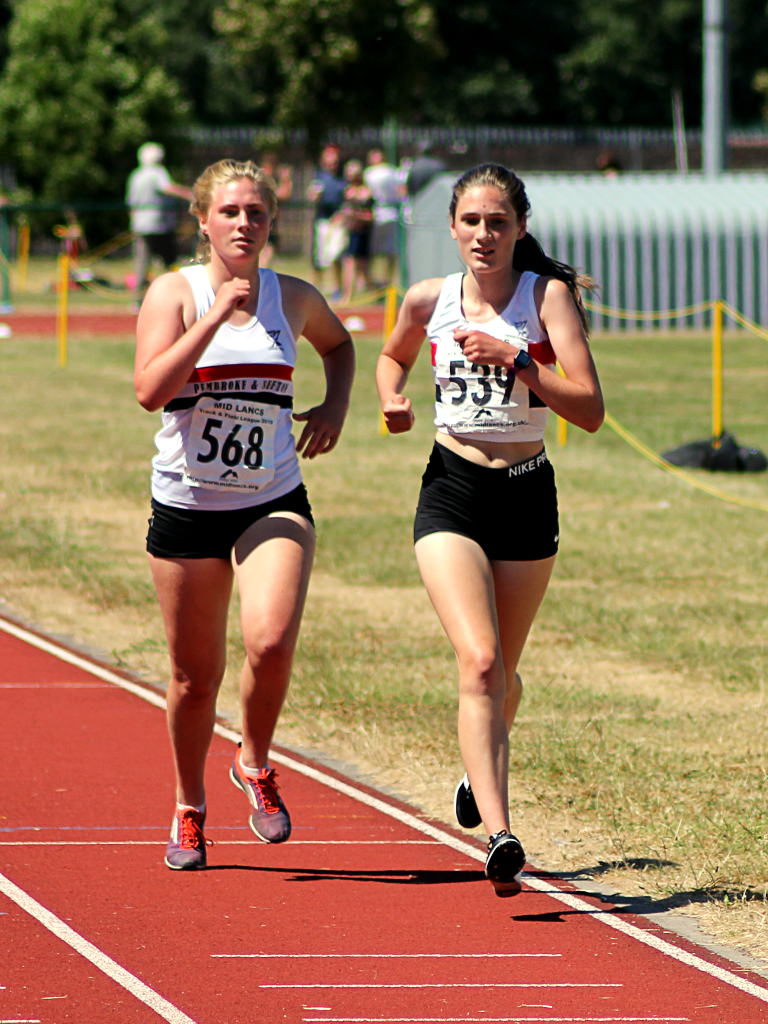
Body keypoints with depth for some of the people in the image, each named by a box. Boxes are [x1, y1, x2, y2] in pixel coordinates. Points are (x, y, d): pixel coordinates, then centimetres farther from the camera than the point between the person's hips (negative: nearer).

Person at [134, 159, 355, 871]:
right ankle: (189, 809, 30)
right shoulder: (175, 293, -5)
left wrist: (335, 406, 9)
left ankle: (255, 766, 4)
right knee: (195, 676, 7)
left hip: (273, 504, 1)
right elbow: (150, 390, -20)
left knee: (271, 641, -24)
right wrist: (217, 315, -23)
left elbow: (338, 342, 27)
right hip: (186, 507, -1)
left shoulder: (294, 298, 4)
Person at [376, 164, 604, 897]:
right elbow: (392, 355, 25)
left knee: (502, 673, 15)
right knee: (479, 662, -19)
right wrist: (392, 397, 4)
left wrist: (517, 363, -25)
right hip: (452, 492, 0)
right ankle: (499, 834, -27)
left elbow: (590, 409, -14)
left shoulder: (549, 295, -6)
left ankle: (482, 772, 49)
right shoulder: (430, 300, 1)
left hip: (527, 495, 0)